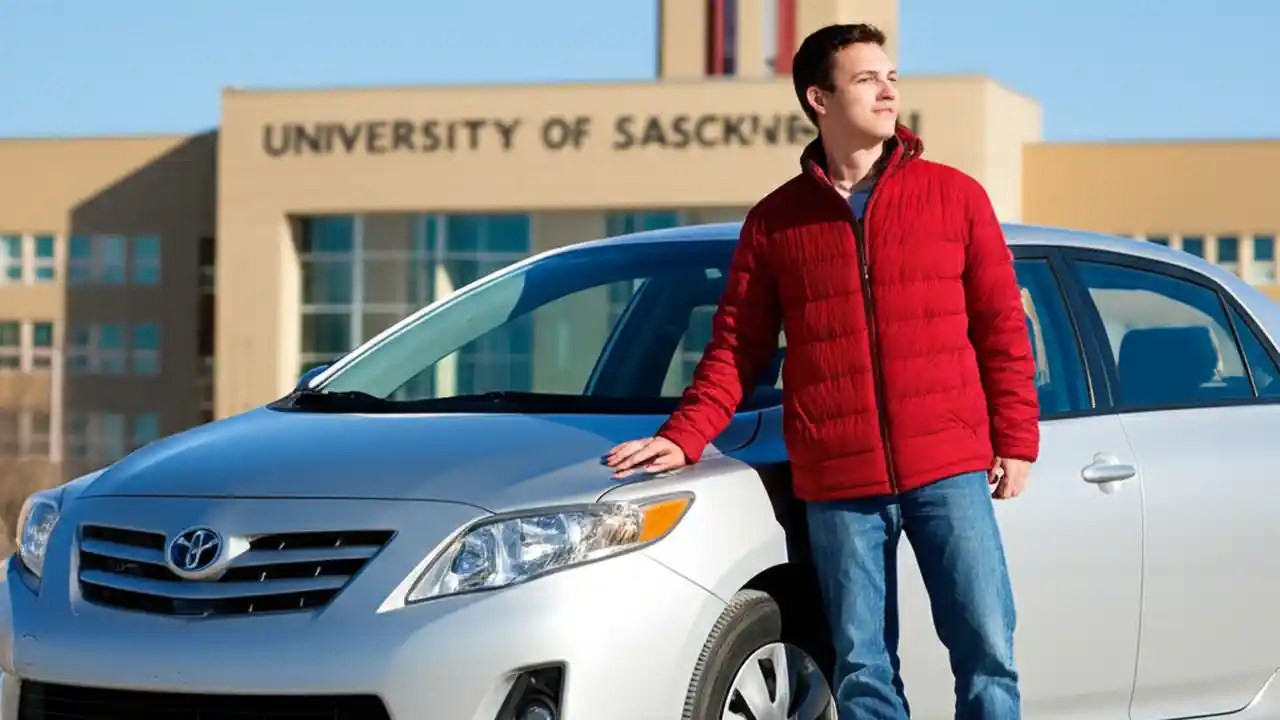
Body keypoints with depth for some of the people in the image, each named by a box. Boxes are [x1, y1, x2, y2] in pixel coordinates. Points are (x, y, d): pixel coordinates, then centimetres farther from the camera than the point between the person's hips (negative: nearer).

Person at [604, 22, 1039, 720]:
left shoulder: (954, 196, 6)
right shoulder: (775, 221, 7)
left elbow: (1002, 325, 8)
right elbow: (735, 348, 8)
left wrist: (1016, 441, 3)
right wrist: (681, 439, -4)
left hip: (949, 471, 0)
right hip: (837, 484, 1)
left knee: (986, 649, -4)